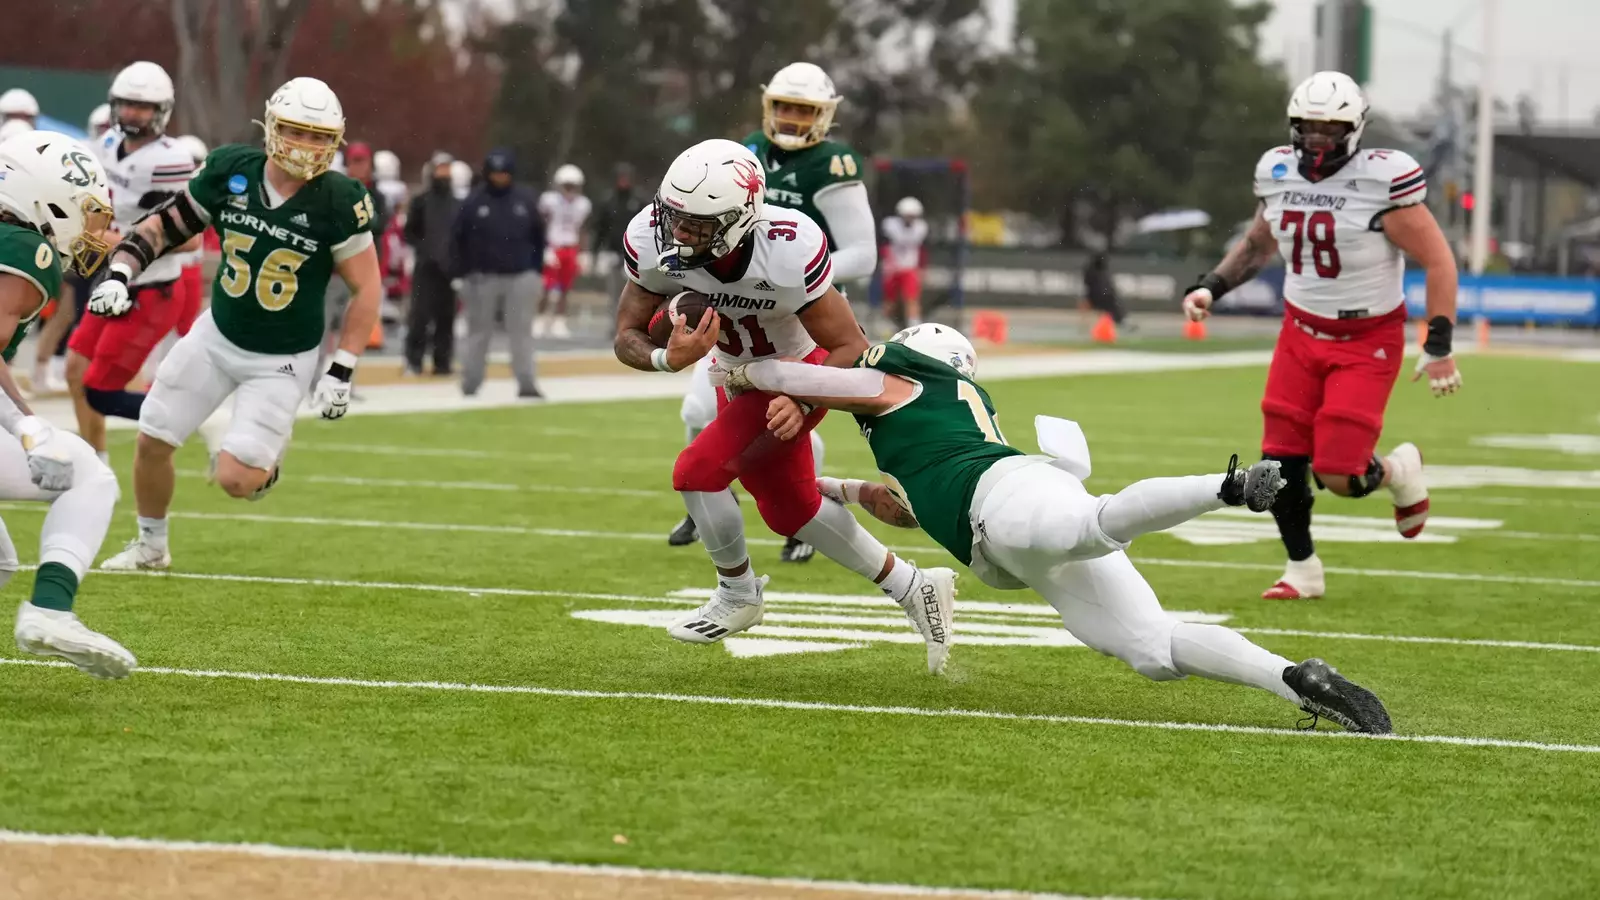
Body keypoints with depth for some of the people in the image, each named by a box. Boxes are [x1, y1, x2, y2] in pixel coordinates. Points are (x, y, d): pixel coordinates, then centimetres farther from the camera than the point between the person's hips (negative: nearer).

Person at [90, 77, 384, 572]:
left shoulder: (338, 202, -20)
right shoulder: (229, 170, -12)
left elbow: (367, 289, -12)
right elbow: (164, 224, 0)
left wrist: (341, 372, -15)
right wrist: (120, 273, -15)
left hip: (283, 360, -3)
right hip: (217, 335, 4)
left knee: (235, 480, -12)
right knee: (151, 442, 6)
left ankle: (266, 457, 26)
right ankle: (150, 545, 32)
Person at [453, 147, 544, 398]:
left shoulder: (525, 199, 1)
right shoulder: (474, 201, -4)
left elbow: (538, 235, 9)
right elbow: (459, 238, -1)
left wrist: (535, 267, 5)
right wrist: (462, 272, -3)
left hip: (519, 276, 1)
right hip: (483, 276, -1)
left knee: (522, 331, -1)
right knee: (479, 331, 7)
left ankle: (526, 383, 1)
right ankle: (470, 383, 15)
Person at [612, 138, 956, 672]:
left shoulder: (787, 254, -38)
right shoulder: (653, 241, -27)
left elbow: (851, 348, -27)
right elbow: (627, 337, -17)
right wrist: (670, 359, -38)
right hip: (738, 372, 6)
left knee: (698, 470, -19)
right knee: (788, 509, 15)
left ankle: (737, 596, 6)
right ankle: (912, 588, 30)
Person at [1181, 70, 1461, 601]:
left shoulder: (1382, 182, -20)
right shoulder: (1279, 174, -2)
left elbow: (1438, 261, -15)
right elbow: (1258, 244, 18)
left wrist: (1438, 346, -18)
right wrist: (1211, 287, 5)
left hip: (1367, 342, -5)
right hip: (1302, 332, 5)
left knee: (1338, 476, -11)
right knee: (1282, 463, -2)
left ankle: (1399, 470, 23)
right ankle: (1303, 569, 19)